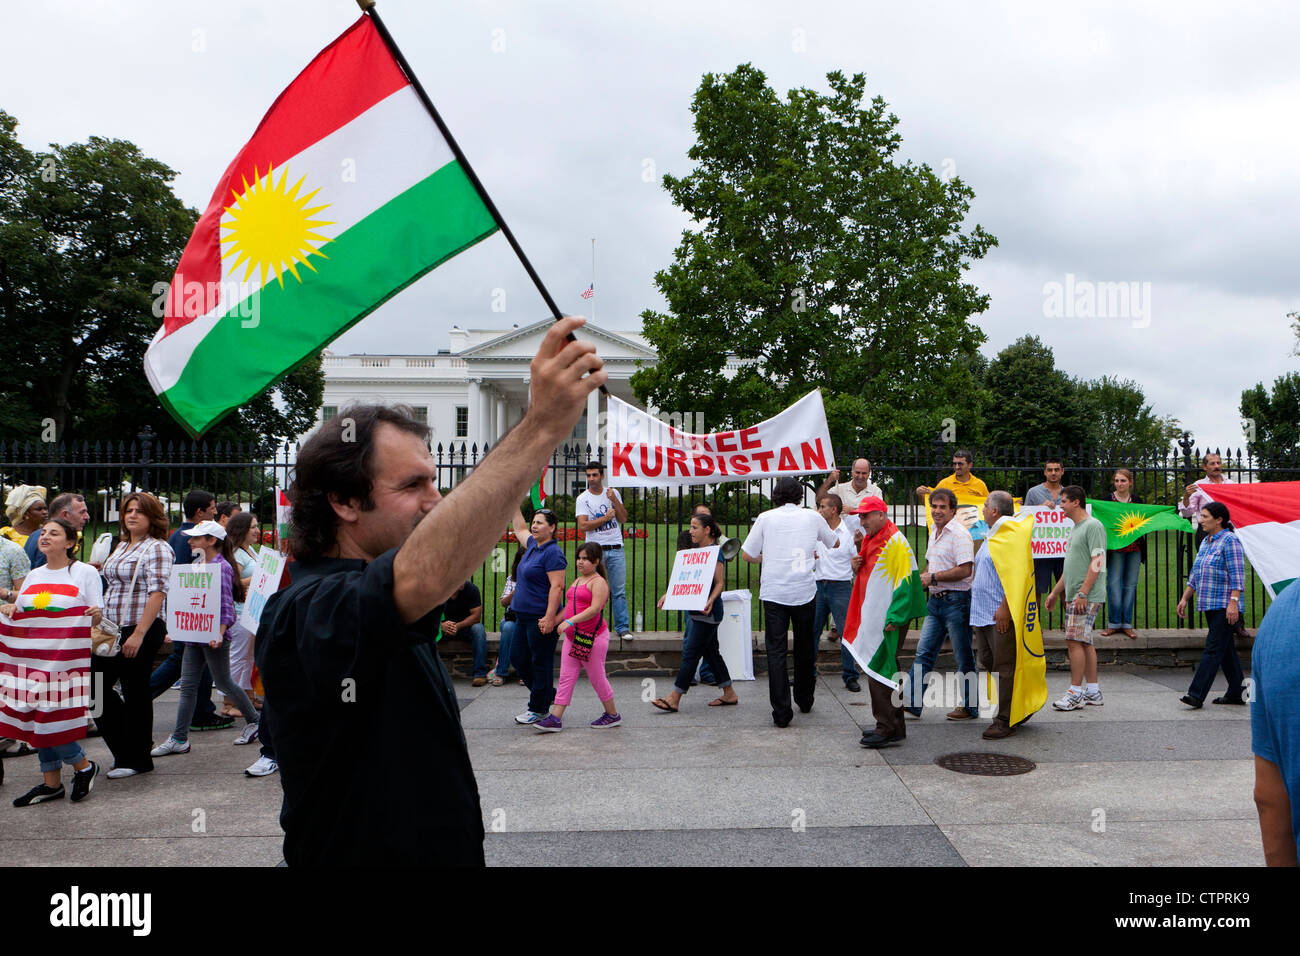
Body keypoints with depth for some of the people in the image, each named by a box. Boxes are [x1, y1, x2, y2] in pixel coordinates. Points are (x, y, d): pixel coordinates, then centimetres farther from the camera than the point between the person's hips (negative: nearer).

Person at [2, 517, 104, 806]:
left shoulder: (86, 573, 0)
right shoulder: (34, 576, 16)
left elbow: (95, 619, -3)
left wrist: (97, 615, -25)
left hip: (66, 658, -6)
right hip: (33, 657, 6)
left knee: (52, 715, -11)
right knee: (36, 716, 7)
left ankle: (83, 766, 10)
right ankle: (51, 781, 17)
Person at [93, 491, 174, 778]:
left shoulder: (158, 549, -11)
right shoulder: (122, 546, 16)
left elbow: (157, 593, -19)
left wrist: (138, 634, -23)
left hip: (141, 630, -9)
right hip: (112, 629, 9)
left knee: (135, 692, 1)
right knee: (95, 685, 7)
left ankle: (137, 759, 15)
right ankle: (125, 749, 22)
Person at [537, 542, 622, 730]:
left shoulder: (598, 582, -11)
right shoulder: (576, 581, 17)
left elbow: (595, 608, -23)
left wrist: (569, 621, -28)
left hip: (593, 637, -8)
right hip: (572, 636, 8)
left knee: (596, 677, 3)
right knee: (566, 677, 4)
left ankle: (612, 715, 21)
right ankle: (555, 718, 3)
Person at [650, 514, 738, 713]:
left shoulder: (715, 553, -12)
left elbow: (719, 583, -15)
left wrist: (710, 600, -30)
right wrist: (668, 595, 8)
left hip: (708, 612, -9)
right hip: (695, 611, 9)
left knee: (690, 653, -7)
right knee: (710, 652, 14)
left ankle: (674, 699, -6)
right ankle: (729, 694, 23)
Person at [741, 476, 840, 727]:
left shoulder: (766, 518, 0)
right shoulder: (812, 517, 5)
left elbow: (747, 554, 0)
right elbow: (835, 543, 22)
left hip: (773, 592, -2)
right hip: (805, 591, 2)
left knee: (776, 650, 1)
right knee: (805, 647, 18)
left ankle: (781, 712, -4)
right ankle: (805, 700, 33)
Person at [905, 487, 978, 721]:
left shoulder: (959, 534, -14)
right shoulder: (935, 532, 14)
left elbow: (965, 570, -22)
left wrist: (934, 577, -17)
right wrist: (924, 575, 7)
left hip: (956, 601, -8)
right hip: (935, 600, 9)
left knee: (963, 657, 3)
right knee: (923, 652, 6)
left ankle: (970, 707, 16)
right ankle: (912, 704, 9)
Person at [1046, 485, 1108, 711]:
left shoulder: (1093, 526, -11)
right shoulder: (1075, 528, 19)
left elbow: (1097, 562, -18)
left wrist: (1083, 593, -23)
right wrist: (1055, 593, 24)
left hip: (1087, 596, -10)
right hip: (1074, 596, 10)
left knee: (1075, 641, -11)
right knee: (1084, 642, 11)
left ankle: (1075, 693, -7)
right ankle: (1093, 691, 17)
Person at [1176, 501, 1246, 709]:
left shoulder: (1230, 541, -9)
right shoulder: (1205, 543, 17)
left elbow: (1237, 575, -15)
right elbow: (1194, 575, 21)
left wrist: (1233, 602, -22)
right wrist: (1184, 598, 18)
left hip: (1225, 606, -9)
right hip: (1209, 605, 9)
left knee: (1213, 649, -11)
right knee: (1226, 650, 13)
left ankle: (1196, 694, -15)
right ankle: (1236, 693, 21)